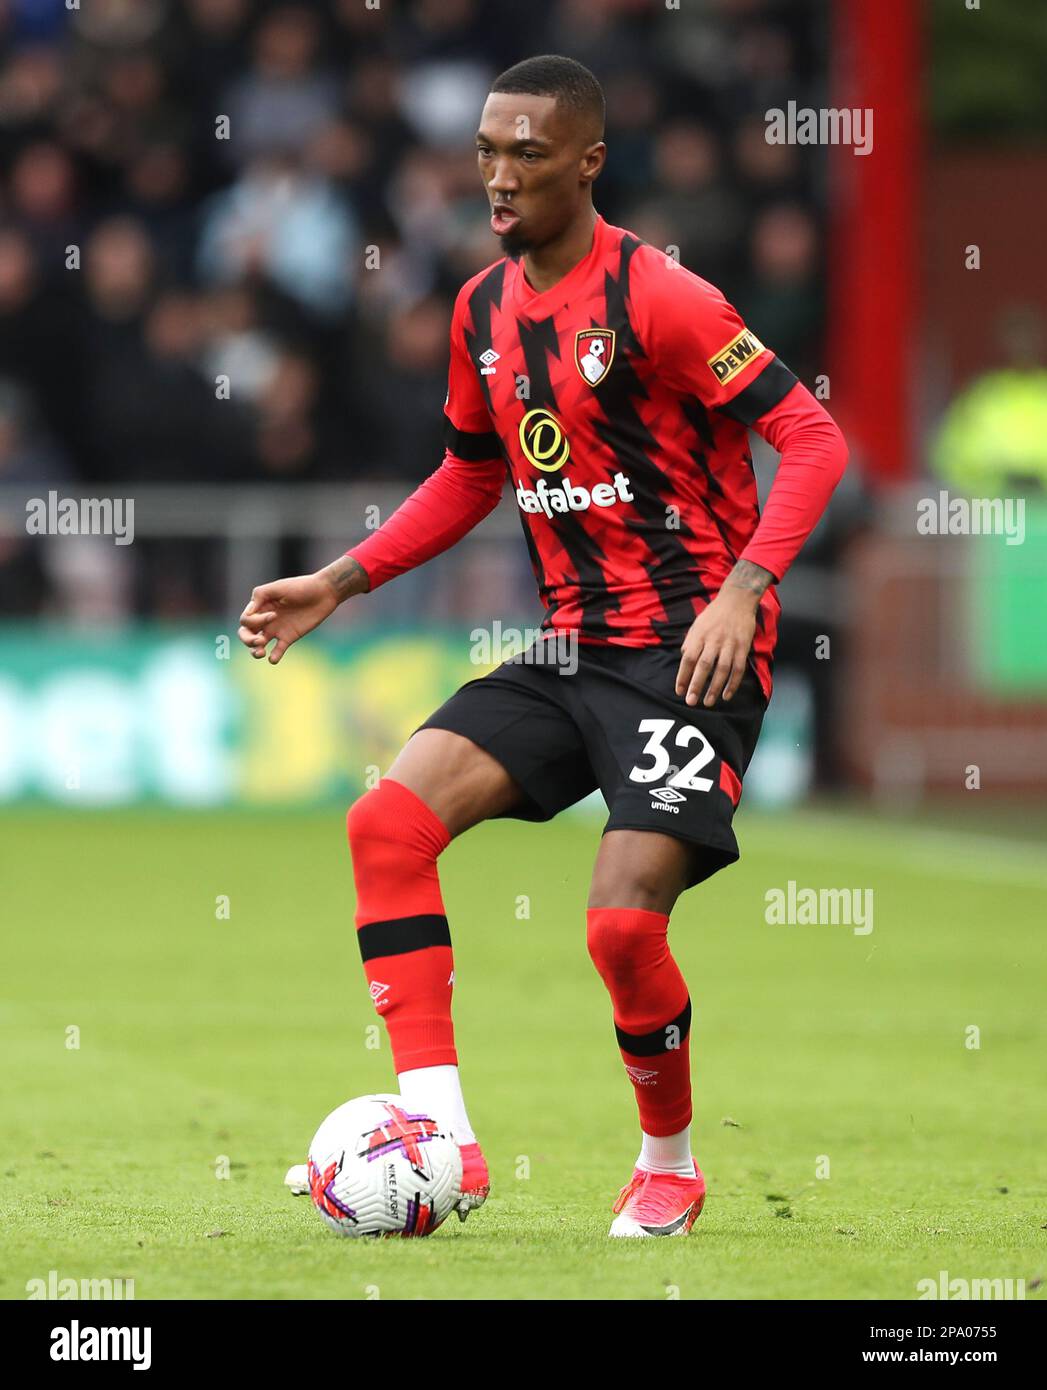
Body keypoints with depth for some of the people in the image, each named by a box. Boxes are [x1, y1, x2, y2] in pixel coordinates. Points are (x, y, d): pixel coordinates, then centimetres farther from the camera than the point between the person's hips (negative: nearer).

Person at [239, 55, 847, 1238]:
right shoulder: (485, 309, 9)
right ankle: (441, 1137, -12)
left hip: (690, 652, -7)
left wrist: (744, 587, -27)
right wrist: (339, 584, 15)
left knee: (623, 920, -18)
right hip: (572, 651, 7)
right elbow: (470, 477, 24)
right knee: (388, 820, -11)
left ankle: (671, 1166, 10)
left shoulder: (655, 298, -14)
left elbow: (813, 439, -16)